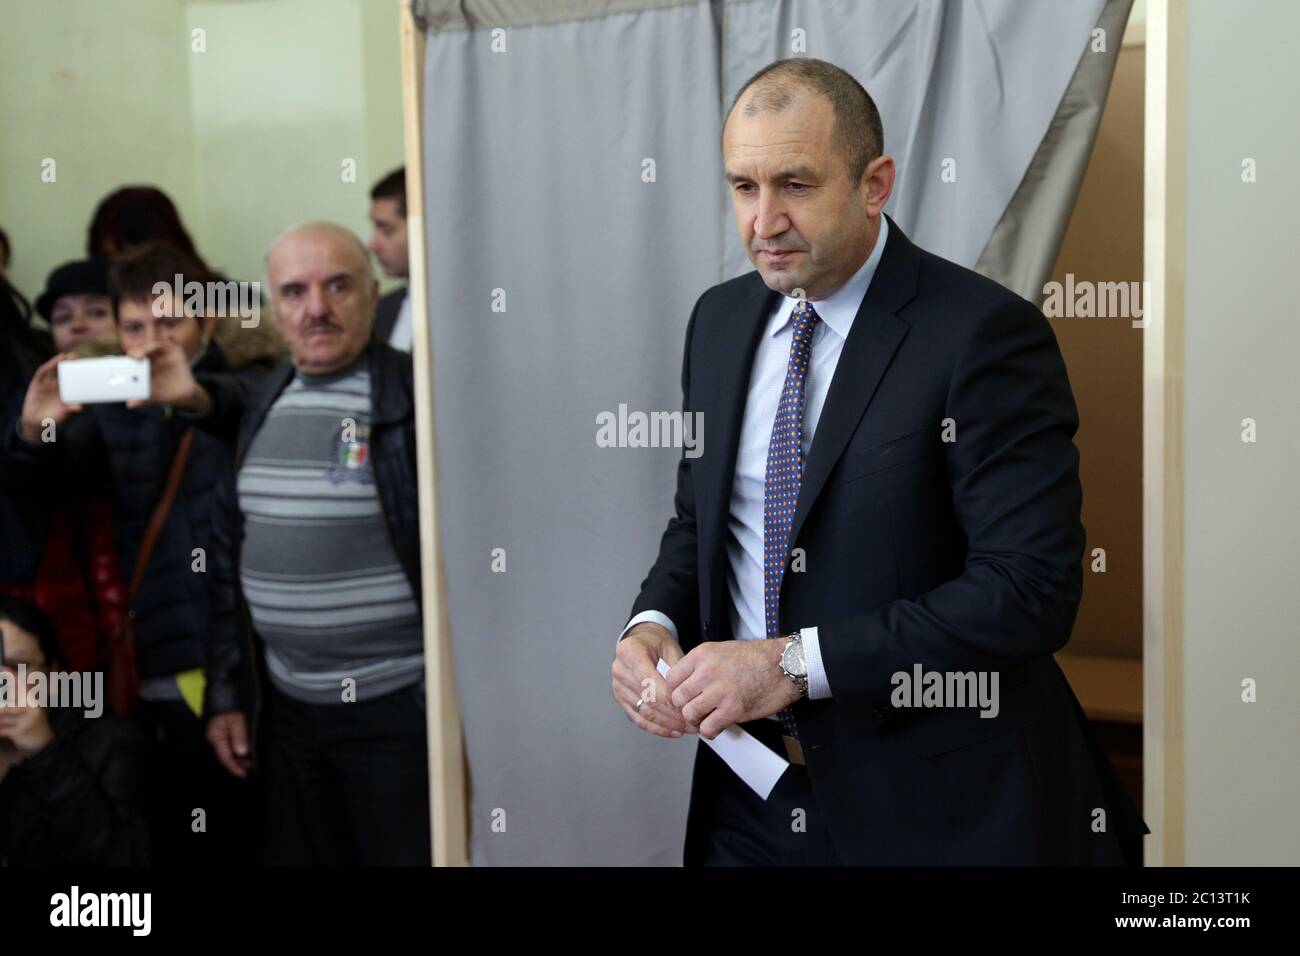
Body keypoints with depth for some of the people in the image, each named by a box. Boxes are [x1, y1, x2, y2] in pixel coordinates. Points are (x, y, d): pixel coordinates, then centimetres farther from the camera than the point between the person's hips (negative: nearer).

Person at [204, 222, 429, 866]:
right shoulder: (263, 407, 9)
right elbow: (228, 554, 14)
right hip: (288, 708, 6)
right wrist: (225, 693, 12)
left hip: (397, 708, -6)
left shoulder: (416, 397, -10)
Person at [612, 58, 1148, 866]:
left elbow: (1032, 592, -22)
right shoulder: (720, 320, 5)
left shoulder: (987, 335, -17)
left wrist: (794, 662, -24)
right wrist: (656, 623, -7)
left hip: (936, 800, -5)